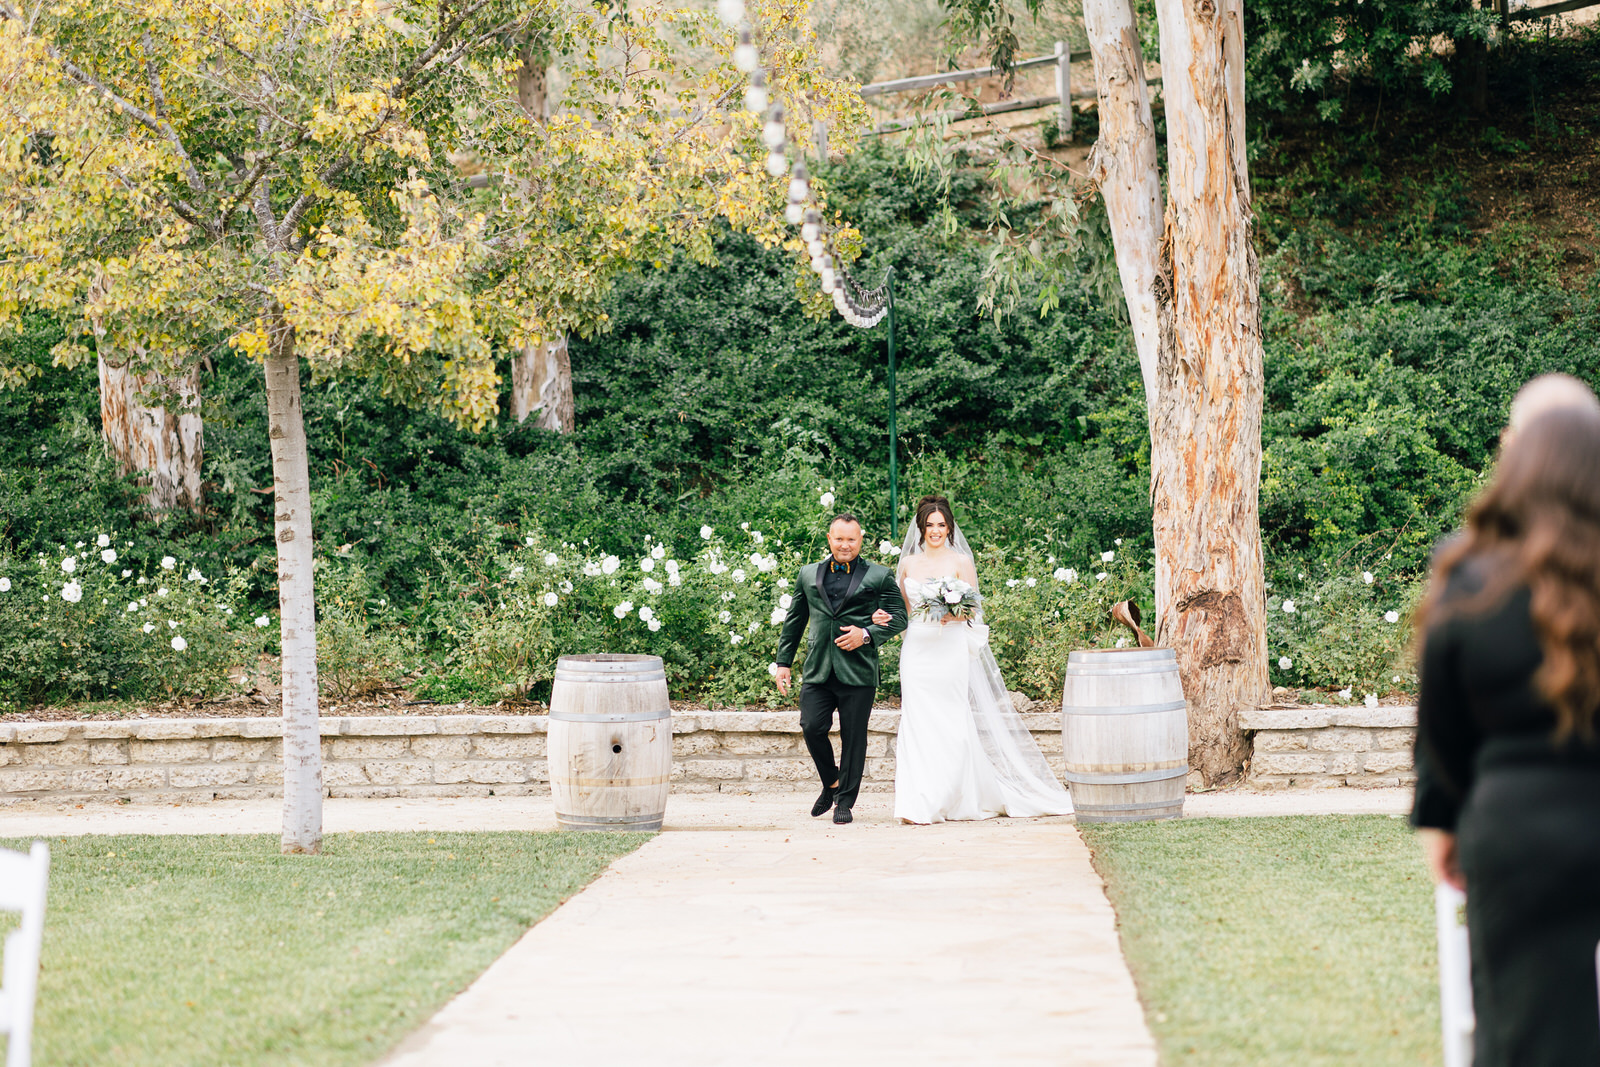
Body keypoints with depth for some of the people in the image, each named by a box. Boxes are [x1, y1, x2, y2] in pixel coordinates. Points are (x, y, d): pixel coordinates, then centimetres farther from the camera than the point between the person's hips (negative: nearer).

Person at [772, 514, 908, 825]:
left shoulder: (880, 576, 7)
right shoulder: (808, 575, 16)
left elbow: (899, 617, 4)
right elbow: (794, 621, 20)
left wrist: (868, 634, -12)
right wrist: (784, 662, 16)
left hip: (858, 670, -2)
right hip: (818, 669, 2)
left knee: (853, 738, -1)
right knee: (812, 728, -8)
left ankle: (845, 802, 10)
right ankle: (831, 782, 18)